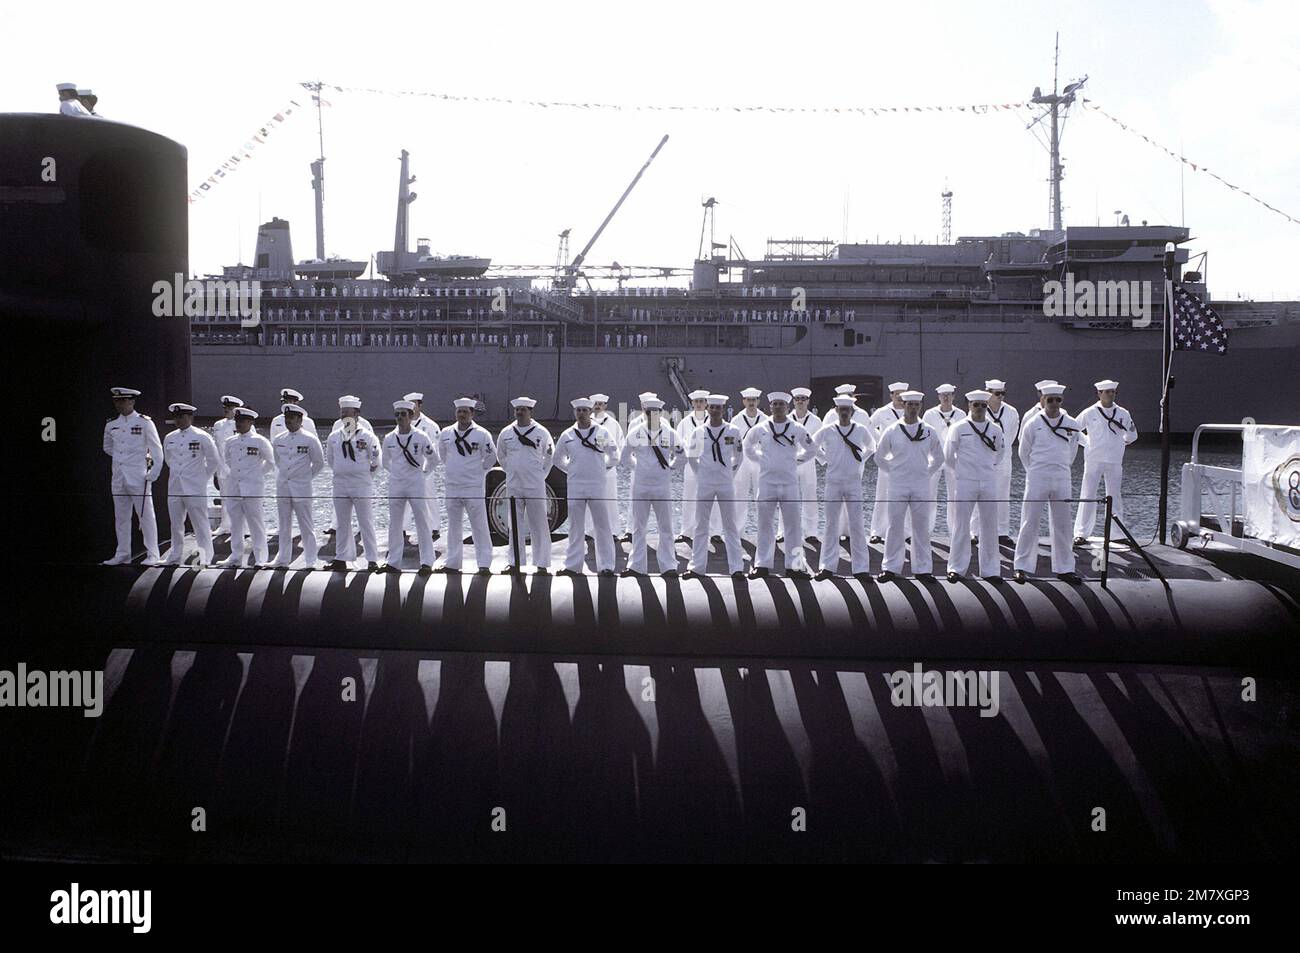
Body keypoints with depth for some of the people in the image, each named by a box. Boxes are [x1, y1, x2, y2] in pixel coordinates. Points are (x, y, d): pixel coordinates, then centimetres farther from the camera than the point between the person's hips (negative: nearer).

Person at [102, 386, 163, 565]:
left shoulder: (144, 423, -5)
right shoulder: (111, 425, 9)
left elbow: (157, 449, -5)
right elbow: (108, 447, 26)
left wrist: (153, 474, -8)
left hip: (138, 477, -5)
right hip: (118, 477, 5)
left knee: (146, 516, -2)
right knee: (121, 517, 10)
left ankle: (152, 555, 3)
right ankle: (123, 554, 17)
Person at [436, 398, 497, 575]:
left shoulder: (482, 434, -6)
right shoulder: (446, 433, 5)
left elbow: (491, 457, 4)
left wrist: (479, 472, 6)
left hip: (474, 487, -4)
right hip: (452, 487, 4)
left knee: (479, 527, -2)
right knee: (454, 526, 12)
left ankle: (484, 564, 3)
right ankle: (452, 563, 21)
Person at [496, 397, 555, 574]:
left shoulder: (541, 432, -1)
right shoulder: (506, 433, 5)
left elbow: (550, 455, 10)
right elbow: (501, 455, 19)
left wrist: (542, 473, 6)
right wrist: (510, 471, 13)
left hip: (535, 486, -3)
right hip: (513, 485, 3)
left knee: (538, 525, -1)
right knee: (514, 525, 9)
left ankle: (542, 563, 6)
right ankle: (515, 562, 17)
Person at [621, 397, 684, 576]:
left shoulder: (670, 434, 0)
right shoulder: (635, 433, 1)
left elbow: (682, 454, 15)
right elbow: (624, 457, 14)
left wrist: (671, 467, 12)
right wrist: (637, 466, 12)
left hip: (663, 486, 0)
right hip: (640, 486, 1)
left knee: (666, 527, 3)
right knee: (639, 528, 6)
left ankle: (668, 566, 11)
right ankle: (636, 566, 12)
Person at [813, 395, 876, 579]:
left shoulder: (861, 430, 1)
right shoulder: (827, 430, -1)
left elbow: (871, 447, 20)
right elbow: (812, 445, 16)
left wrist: (861, 460, 9)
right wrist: (825, 459, 7)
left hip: (854, 482, 0)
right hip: (833, 482, 0)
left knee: (857, 525, 0)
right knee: (831, 524, 3)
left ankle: (861, 568, 5)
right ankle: (827, 566, 9)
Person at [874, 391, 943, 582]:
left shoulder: (929, 431, 4)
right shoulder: (891, 431, 0)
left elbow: (938, 458, 17)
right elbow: (879, 457, 11)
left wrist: (927, 473, 10)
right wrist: (892, 472, 7)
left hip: (921, 486, 1)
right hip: (897, 486, -1)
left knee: (921, 528, 4)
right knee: (895, 527, 1)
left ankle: (922, 568, 12)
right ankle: (891, 568, 9)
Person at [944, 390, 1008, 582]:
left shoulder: (995, 430, 6)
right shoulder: (958, 428, -3)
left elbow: (1001, 452, 21)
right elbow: (948, 455, 2)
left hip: (989, 482, 3)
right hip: (964, 482, -3)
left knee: (990, 527, 5)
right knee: (961, 526, 0)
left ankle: (990, 570, 13)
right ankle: (956, 568, 9)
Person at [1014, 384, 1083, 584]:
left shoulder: (1072, 425, 3)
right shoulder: (1033, 424, -5)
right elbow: (1024, 452, 6)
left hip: (1061, 479, 3)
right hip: (1037, 478, -3)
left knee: (1062, 524, 7)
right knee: (1030, 522, -2)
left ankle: (1064, 568, 16)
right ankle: (1022, 567, 5)